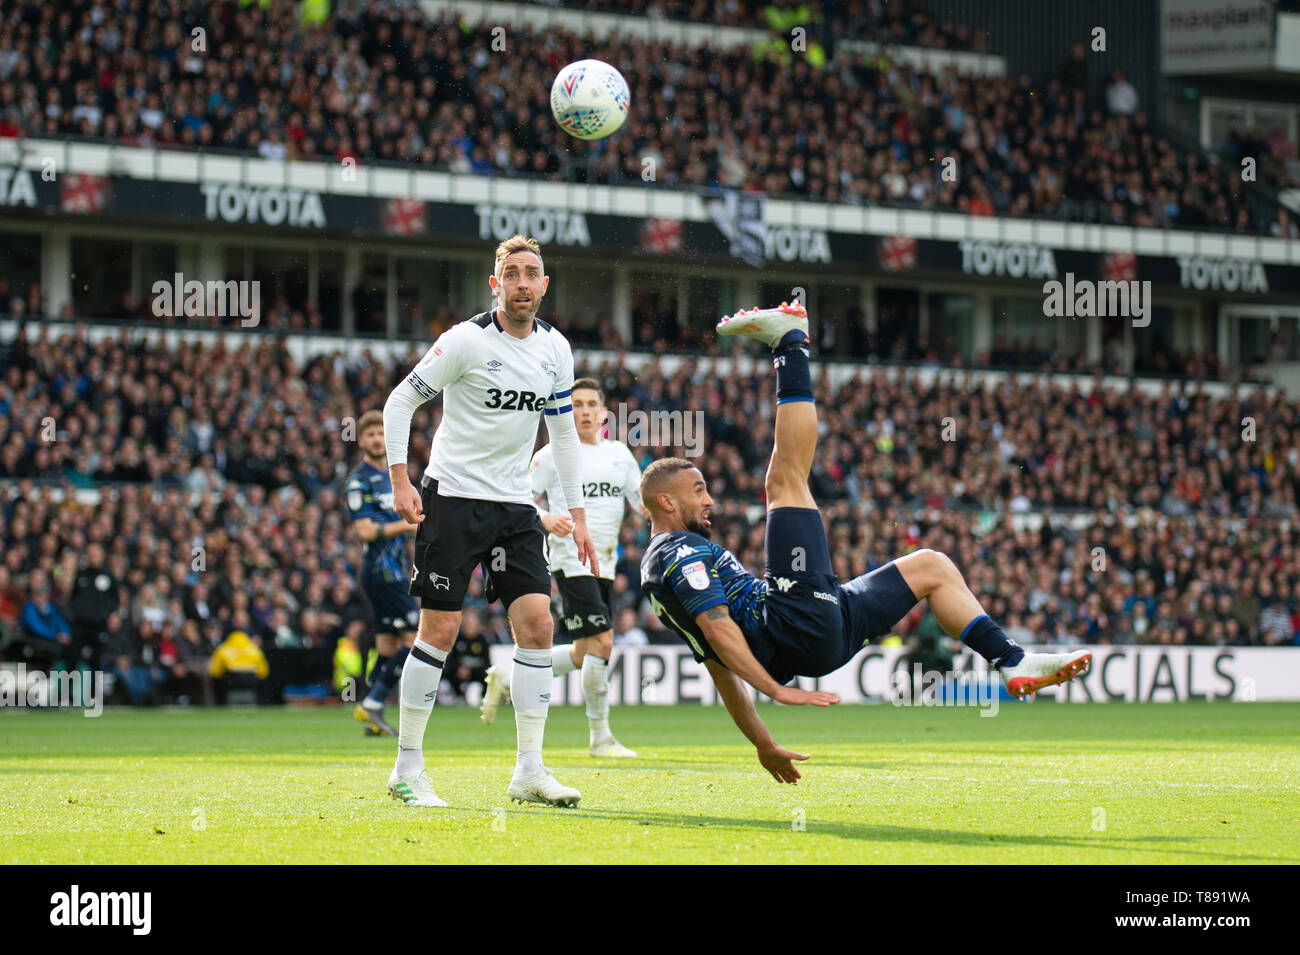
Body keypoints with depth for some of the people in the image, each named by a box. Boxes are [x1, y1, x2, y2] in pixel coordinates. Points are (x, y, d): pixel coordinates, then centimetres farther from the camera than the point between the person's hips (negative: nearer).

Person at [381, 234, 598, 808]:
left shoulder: (555, 350, 5)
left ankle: (529, 771, -2)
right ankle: (407, 770, 5)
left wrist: (576, 514, 14)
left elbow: (563, 430, 16)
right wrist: (400, 481, -13)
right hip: (453, 497, -5)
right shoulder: (466, 341, -11)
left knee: (536, 623, -6)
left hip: (514, 504, 5)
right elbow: (400, 402, -5)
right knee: (440, 629, -5)